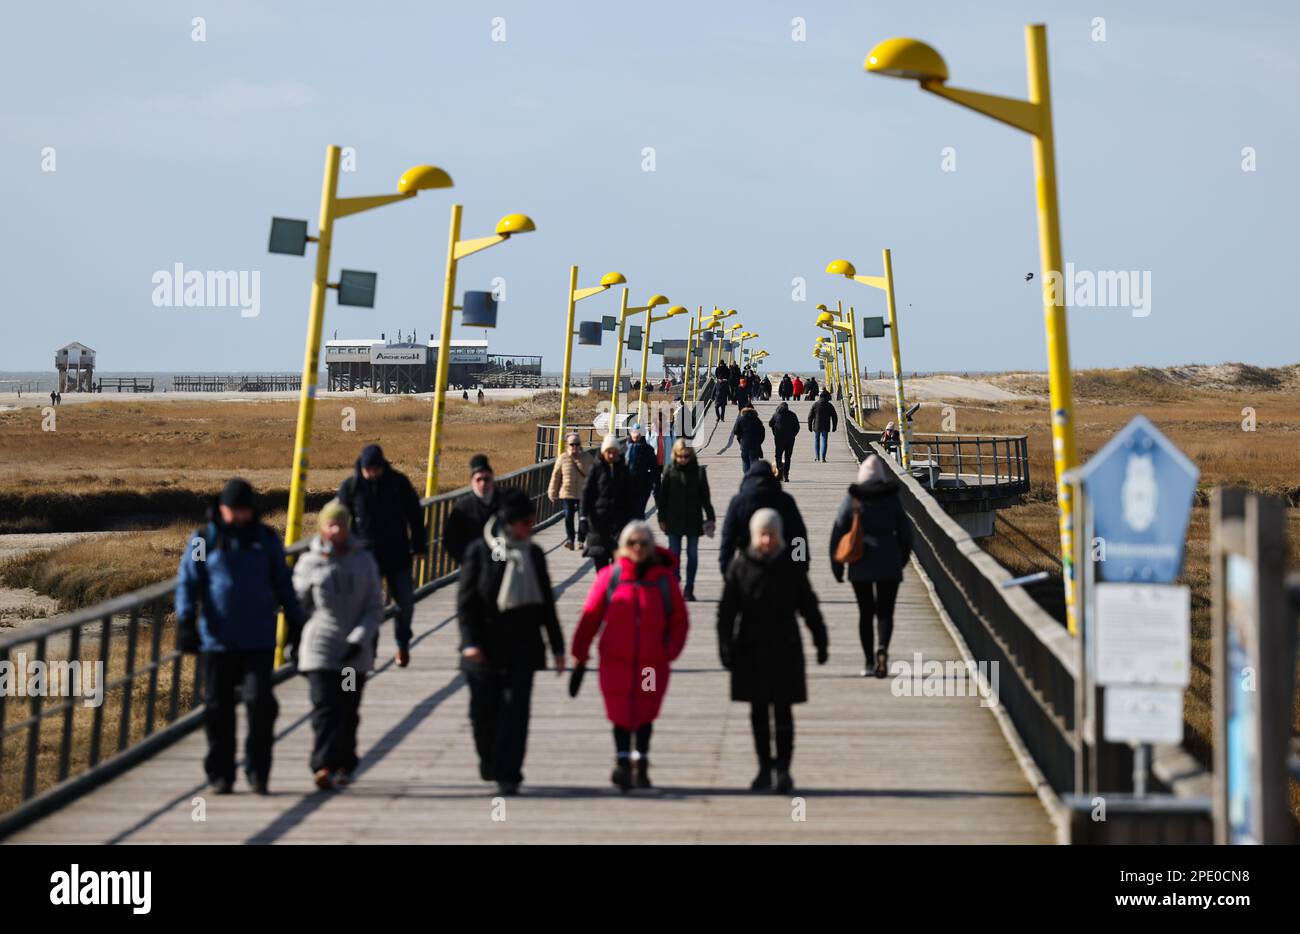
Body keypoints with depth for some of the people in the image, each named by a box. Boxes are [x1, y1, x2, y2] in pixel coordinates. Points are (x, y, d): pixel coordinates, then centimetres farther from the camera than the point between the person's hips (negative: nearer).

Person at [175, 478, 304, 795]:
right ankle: (220, 774, 13)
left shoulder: (266, 539, 8)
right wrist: (185, 621, -11)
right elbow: (187, 583, 0)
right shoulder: (203, 540, 2)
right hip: (217, 641, 0)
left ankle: (258, 771, 1)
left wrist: (294, 621, 15)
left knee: (260, 703, -9)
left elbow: (282, 582, 16)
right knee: (218, 708, 4)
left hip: (259, 640, 0)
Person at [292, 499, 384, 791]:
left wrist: (360, 638, -9)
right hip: (319, 649, -2)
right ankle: (323, 766, -21)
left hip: (355, 654, 2)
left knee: (348, 712, 10)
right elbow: (297, 605, 11)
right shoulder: (309, 563, 1)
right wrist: (295, 641, 5)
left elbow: (376, 607, 2)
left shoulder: (364, 560, 3)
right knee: (325, 708, -14)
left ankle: (344, 765, 24)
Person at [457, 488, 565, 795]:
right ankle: (489, 762, 29)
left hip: (523, 646, 2)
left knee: (515, 709, -6)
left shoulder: (533, 554, 8)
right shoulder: (479, 551, -4)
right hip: (486, 646, -2)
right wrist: (470, 642, -14)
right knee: (484, 709, 6)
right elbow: (466, 600, -4)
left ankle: (508, 773, -6)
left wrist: (557, 646, 14)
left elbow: (546, 603, 15)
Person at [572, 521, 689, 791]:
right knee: (621, 712, -11)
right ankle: (622, 762, -15)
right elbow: (590, 617, 2)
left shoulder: (665, 579, 2)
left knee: (645, 714, 13)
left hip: (652, 664, 2)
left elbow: (679, 620, 9)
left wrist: (670, 651, -5)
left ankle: (641, 764, 25)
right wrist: (579, 659, 2)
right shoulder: (609, 577, -2)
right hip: (616, 660, -2)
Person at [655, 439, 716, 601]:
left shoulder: (699, 471, -1)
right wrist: (662, 518, 0)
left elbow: (705, 496, 5)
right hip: (674, 519, -1)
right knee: (674, 553, 1)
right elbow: (662, 495, 2)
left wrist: (710, 517, 2)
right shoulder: (669, 470, -2)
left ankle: (689, 589, 10)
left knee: (692, 554, 4)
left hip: (693, 519, 1)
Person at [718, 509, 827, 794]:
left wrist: (821, 642, 6)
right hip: (750, 649, 1)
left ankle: (783, 770, 2)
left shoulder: (790, 567, -1)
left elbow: (809, 607, 5)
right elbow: (727, 609, -1)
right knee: (758, 711, 8)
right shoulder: (740, 565, -2)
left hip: (784, 649, -1)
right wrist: (725, 645, -6)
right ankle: (764, 768, 16)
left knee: (782, 710, -2)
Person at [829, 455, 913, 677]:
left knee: (865, 612, 11)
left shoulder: (852, 499, -2)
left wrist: (836, 565, 5)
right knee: (885, 611, 1)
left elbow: (837, 532, -1)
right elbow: (905, 531, 6)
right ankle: (882, 648, -26)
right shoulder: (893, 498, 1)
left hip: (860, 565, 0)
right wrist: (903, 558, 20)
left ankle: (869, 662, 11)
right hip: (889, 563, 0)